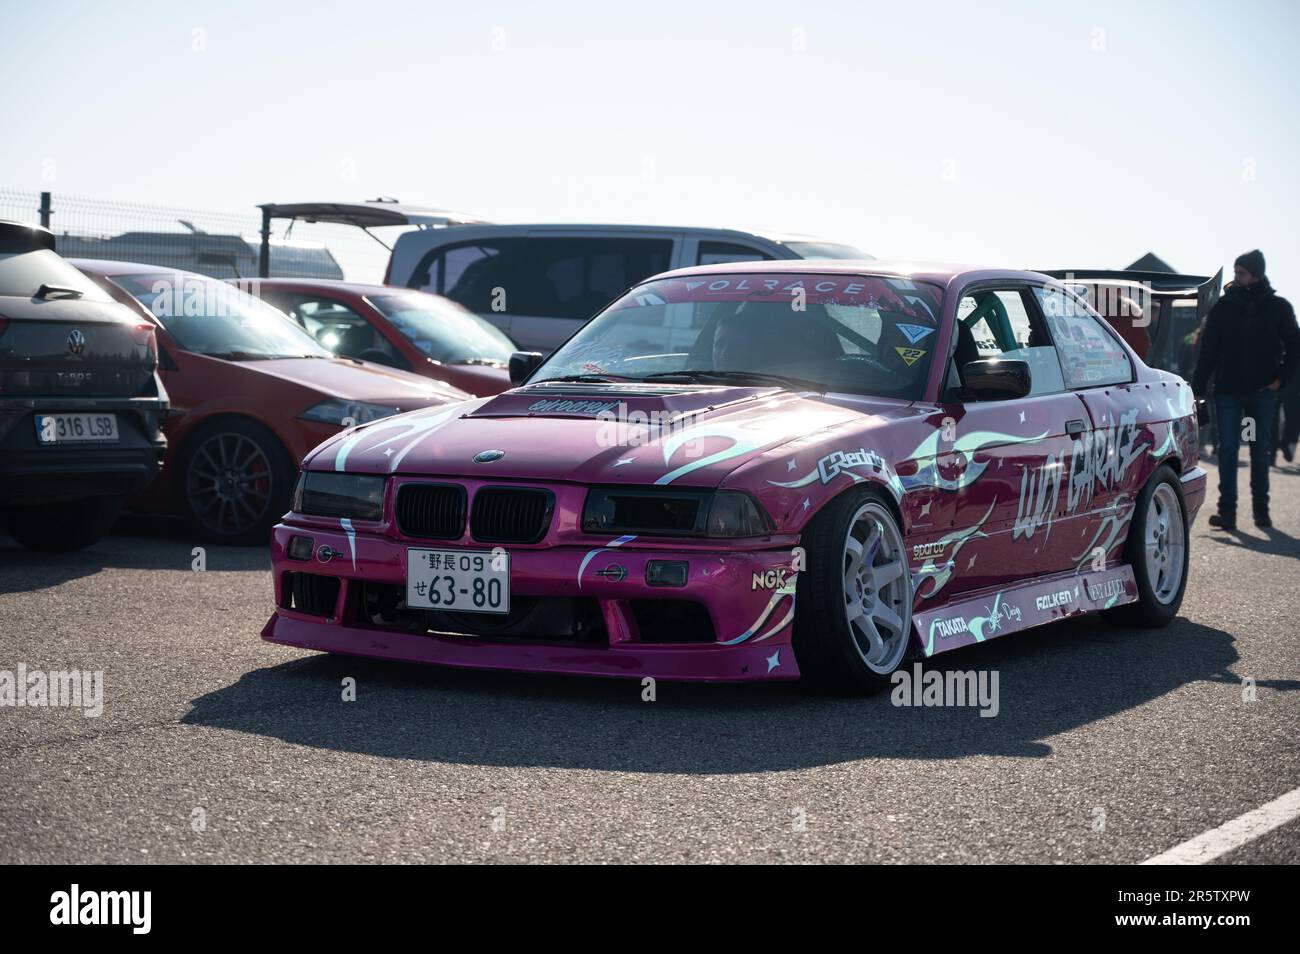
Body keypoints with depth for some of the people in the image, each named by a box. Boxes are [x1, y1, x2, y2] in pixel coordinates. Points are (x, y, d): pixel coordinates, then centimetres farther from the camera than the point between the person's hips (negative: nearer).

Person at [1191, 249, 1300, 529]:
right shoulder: (1223, 307, 3)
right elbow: (1207, 350, 2)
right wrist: (1197, 388, -4)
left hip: (1262, 392, 0)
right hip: (1228, 391, 0)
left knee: (1261, 451, 7)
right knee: (1227, 449, -5)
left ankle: (1261, 509, 15)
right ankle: (1227, 510, -6)